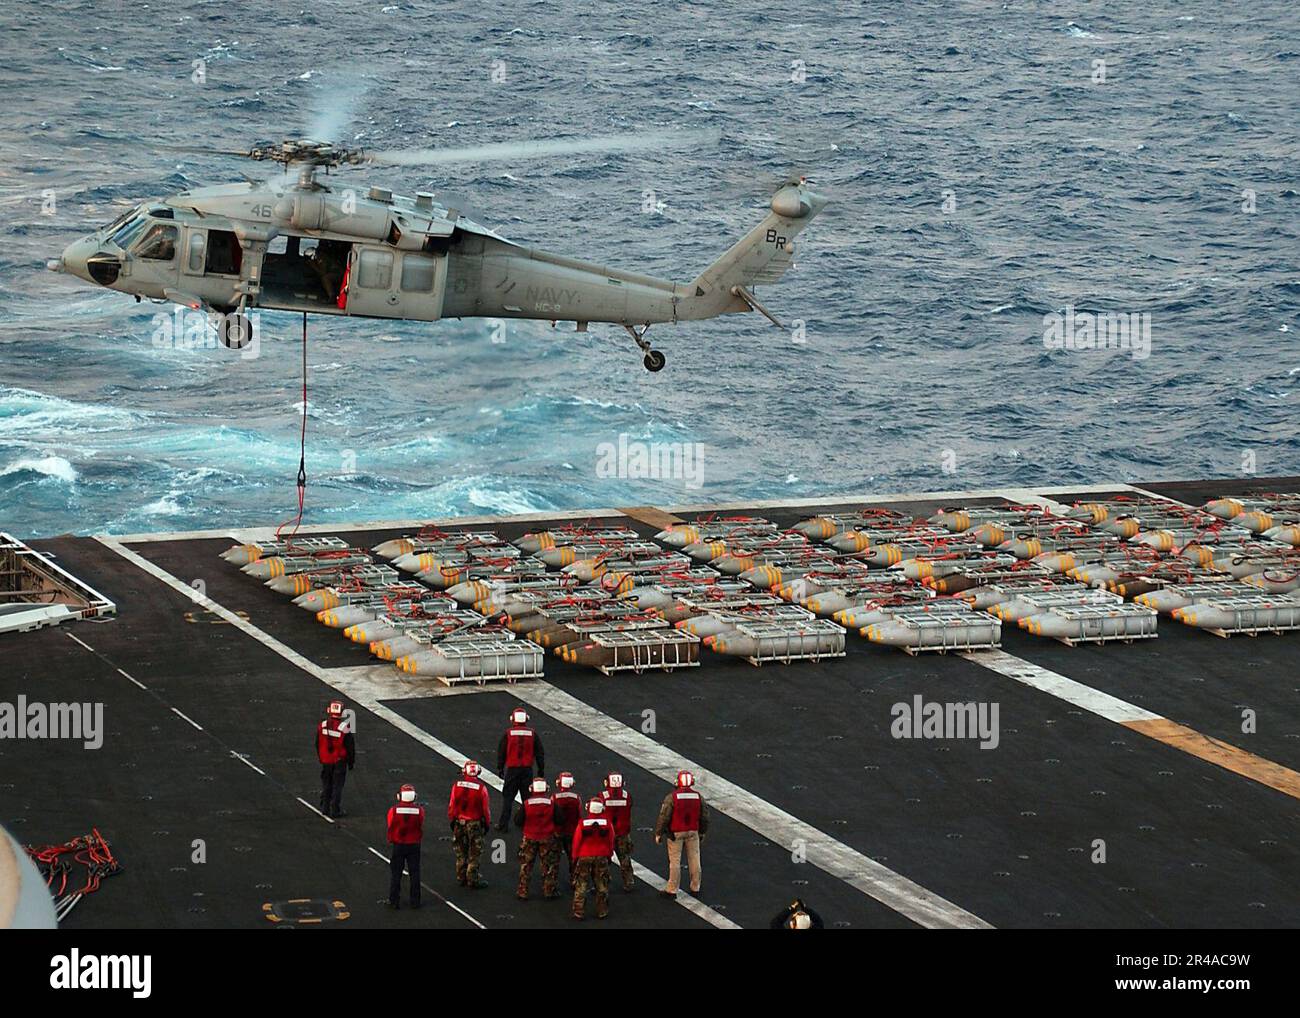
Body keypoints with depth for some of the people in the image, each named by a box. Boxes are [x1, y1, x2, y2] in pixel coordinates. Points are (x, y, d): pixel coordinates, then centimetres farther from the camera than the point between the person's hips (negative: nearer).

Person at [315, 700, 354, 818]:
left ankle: (325, 808, 22)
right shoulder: (344, 728, -18)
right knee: (337, 786, 5)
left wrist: (320, 758, 20)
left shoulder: (322, 726, -6)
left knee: (326, 786, 16)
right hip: (340, 762, -4)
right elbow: (350, 746, -10)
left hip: (326, 761, 4)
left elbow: (318, 745, 6)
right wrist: (351, 761, 3)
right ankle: (335, 810, 7)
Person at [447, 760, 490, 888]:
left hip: (459, 823, 3)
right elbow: (486, 807, -9)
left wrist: (452, 820, 11)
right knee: (474, 854, 6)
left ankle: (461, 878, 22)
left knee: (461, 853, 16)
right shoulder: (481, 787, -15)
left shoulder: (457, 785, -9)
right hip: (475, 823, -3)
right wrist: (487, 823, 5)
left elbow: (452, 804, -3)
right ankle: (473, 879, 9)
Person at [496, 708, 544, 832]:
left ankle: (503, 824, 3)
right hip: (527, 769, 2)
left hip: (511, 769, -2)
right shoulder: (532, 734, -1)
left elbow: (501, 752, -1)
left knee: (508, 797, 4)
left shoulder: (508, 734, -7)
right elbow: (540, 753, 5)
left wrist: (500, 768, 10)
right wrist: (541, 770, 14)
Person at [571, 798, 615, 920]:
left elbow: (576, 842, -6)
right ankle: (602, 911, 16)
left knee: (581, 886, 6)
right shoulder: (607, 823, -7)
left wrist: (575, 857, 5)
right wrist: (609, 855, 18)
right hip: (601, 857, 2)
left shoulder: (583, 823, -12)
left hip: (584, 857, -2)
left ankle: (578, 912, 6)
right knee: (602, 886, 12)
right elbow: (611, 841, 3)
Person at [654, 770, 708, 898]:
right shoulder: (698, 797, -2)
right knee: (694, 859, 12)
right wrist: (702, 832, 21)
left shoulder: (672, 797, -15)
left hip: (676, 833, -3)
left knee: (674, 861, 2)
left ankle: (672, 890, 7)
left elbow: (664, 817, -13)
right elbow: (704, 817, 7)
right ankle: (695, 888, 19)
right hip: (693, 832, 3)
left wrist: (658, 833, -2)